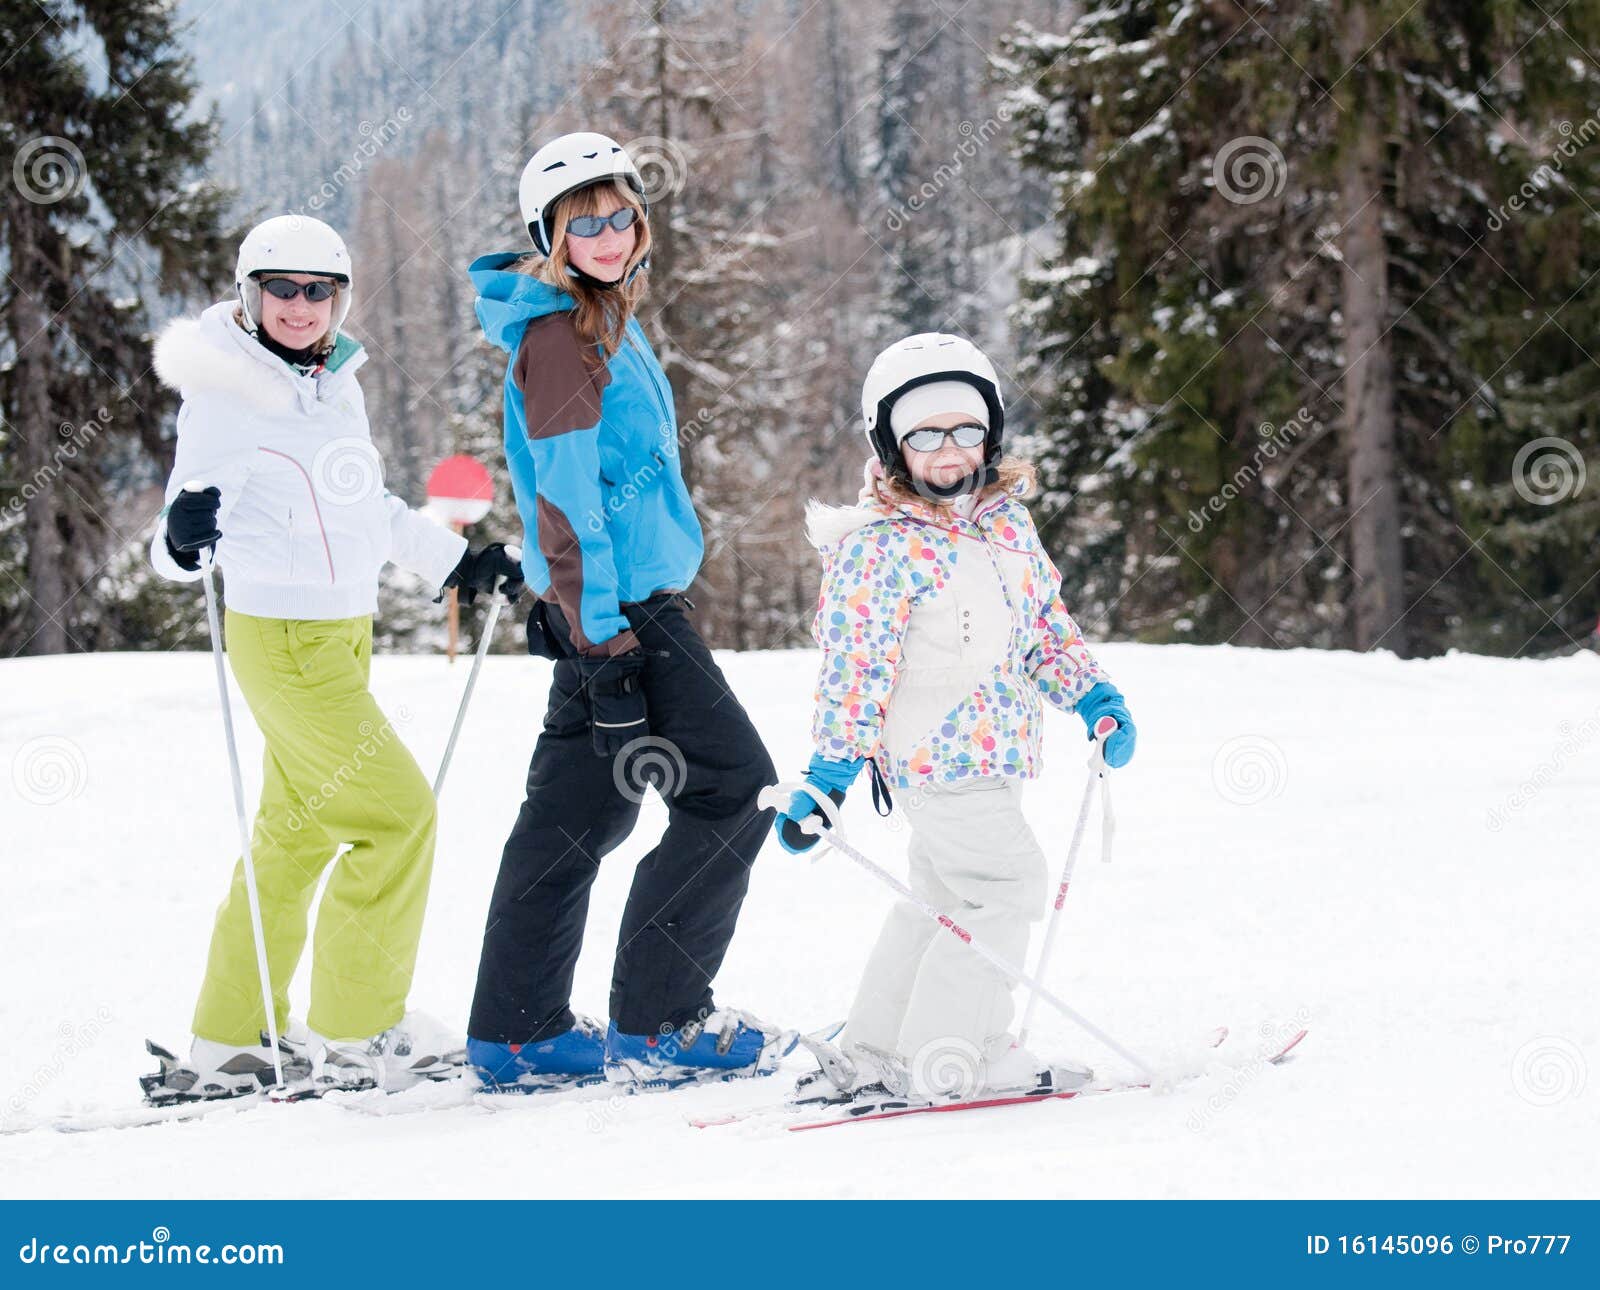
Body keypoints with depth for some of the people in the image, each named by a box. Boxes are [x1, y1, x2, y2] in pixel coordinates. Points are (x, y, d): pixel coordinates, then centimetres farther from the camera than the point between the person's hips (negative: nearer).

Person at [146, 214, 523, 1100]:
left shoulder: (337, 387, 11)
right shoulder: (225, 391, -11)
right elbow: (184, 532, -15)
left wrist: (460, 565, 26)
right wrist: (183, 535, -37)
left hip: (346, 632, 8)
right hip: (282, 637, -8)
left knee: (297, 834, 12)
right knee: (397, 812, -10)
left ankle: (228, 1042, 20)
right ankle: (353, 1033, -1)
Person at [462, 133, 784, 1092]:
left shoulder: (609, 321, 17)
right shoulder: (559, 331, -14)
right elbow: (566, 497, -19)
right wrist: (600, 629, -23)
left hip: (620, 605, 10)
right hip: (619, 606, -10)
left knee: (578, 810, 11)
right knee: (734, 789, -8)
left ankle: (517, 1033, 16)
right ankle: (655, 1022, -6)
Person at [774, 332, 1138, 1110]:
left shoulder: (1007, 518, 7)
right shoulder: (880, 549, -16)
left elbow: (1043, 617, 18)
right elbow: (854, 667, -18)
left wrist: (1092, 696, 9)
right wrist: (827, 776, -19)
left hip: (995, 747, 9)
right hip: (938, 749, -9)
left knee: (945, 895, 15)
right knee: (1005, 887, -11)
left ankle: (873, 1058, 23)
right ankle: (947, 1058, -4)